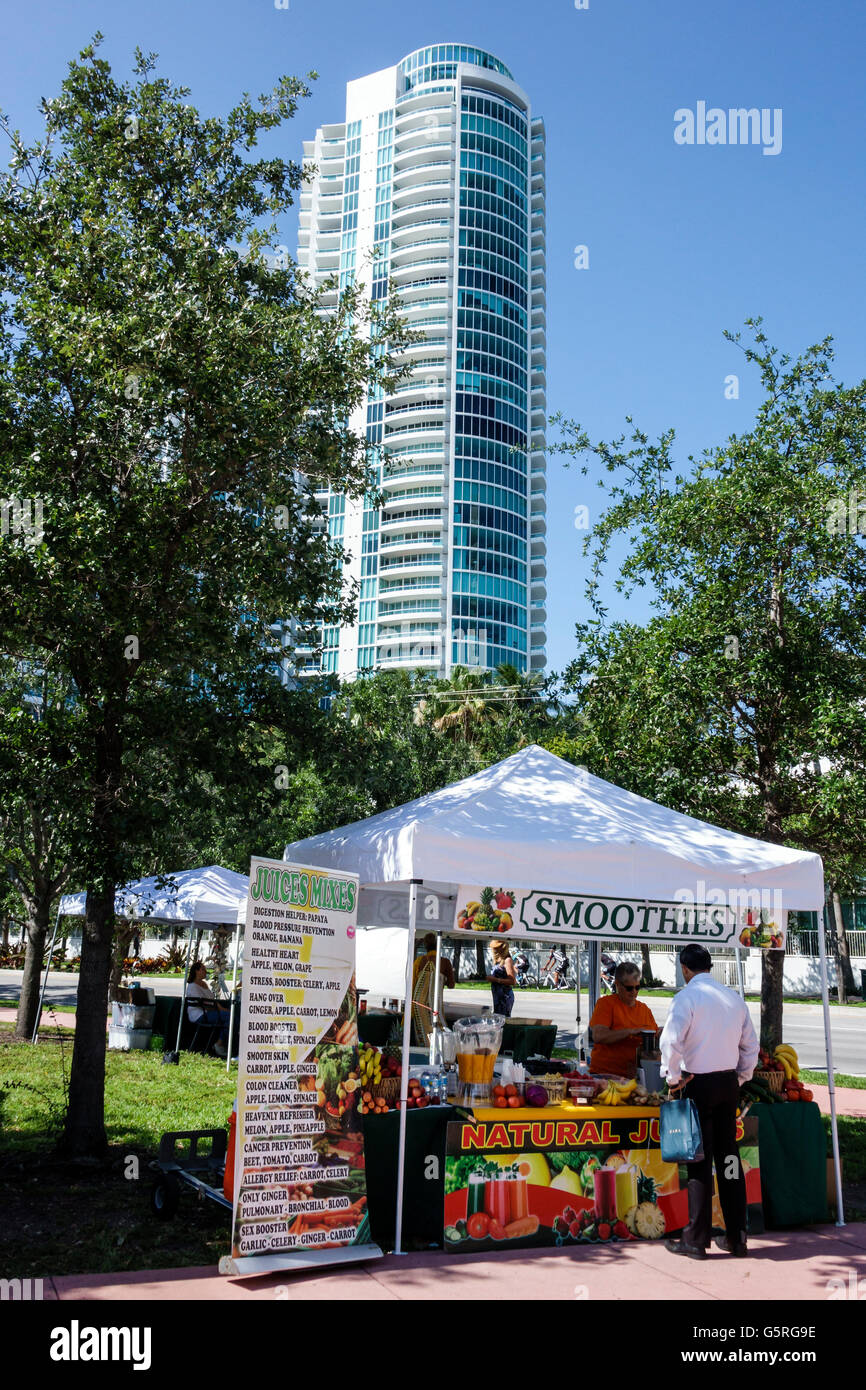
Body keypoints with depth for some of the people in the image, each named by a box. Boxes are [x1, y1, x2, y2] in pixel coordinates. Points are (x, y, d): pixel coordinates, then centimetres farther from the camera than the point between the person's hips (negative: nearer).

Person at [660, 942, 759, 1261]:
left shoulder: (688, 996, -11)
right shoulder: (733, 996, 8)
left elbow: (671, 1039, -23)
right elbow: (750, 1046, 12)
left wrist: (673, 1078, -11)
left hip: (698, 1083, -5)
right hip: (729, 1081, 6)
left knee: (699, 1159, -1)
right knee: (728, 1156, 12)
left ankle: (696, 1241, 5)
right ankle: (736, 1237, 18)